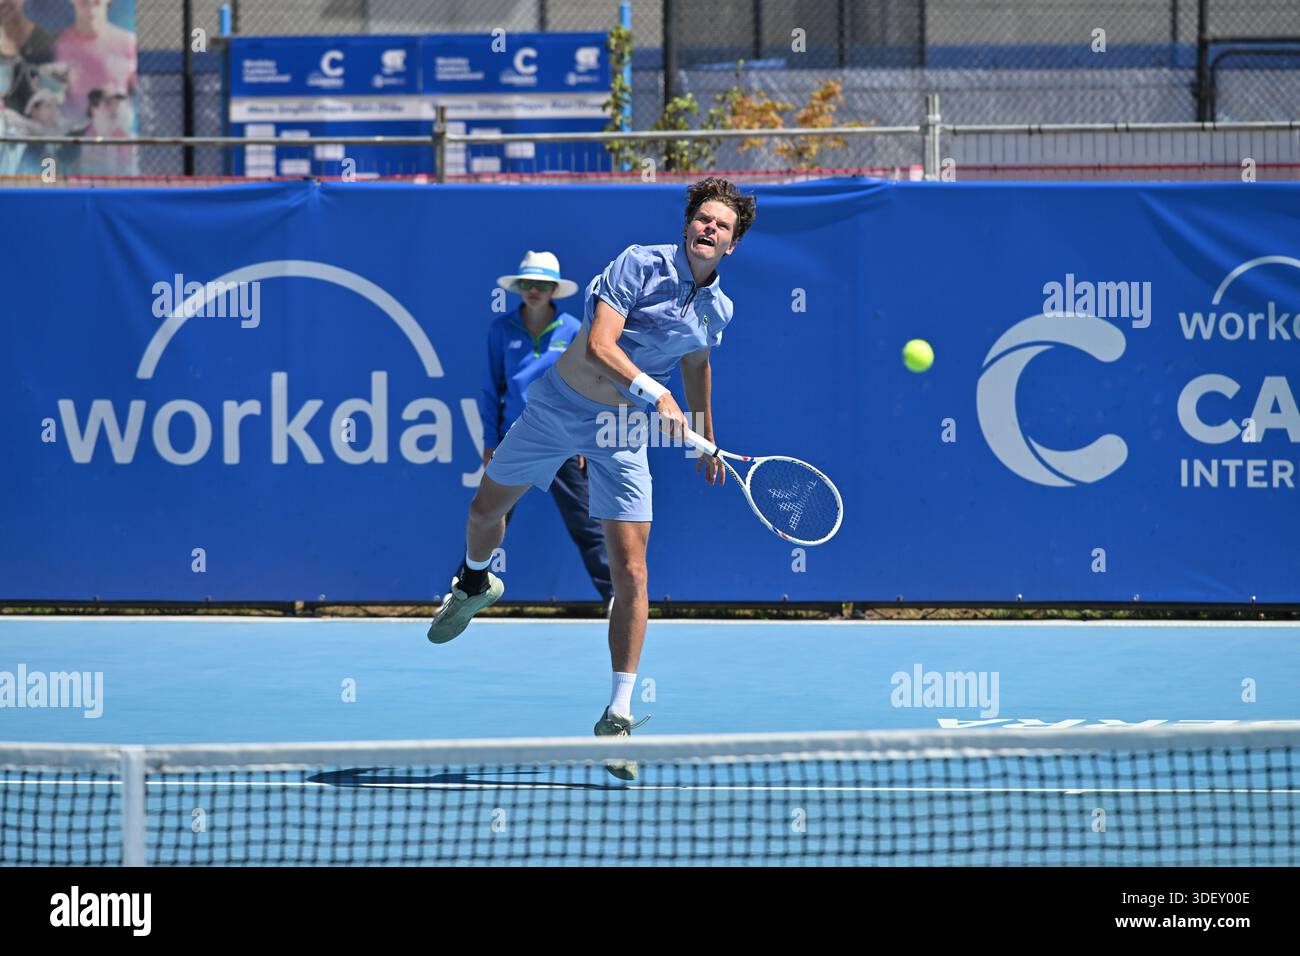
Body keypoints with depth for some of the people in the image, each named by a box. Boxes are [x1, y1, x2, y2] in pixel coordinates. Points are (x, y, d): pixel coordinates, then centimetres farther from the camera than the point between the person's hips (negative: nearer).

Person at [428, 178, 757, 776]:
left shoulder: (716, 310, 0)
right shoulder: (639, 265, -16)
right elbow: (599, 345, -26)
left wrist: (706, 439, 29)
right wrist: (655, 393, -38)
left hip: (621, 435, 2)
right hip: (557, 407, -2)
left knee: (630, 572, -10)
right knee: (486, 508, 18)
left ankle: (617, 718, -6)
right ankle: (475, 584, 56)